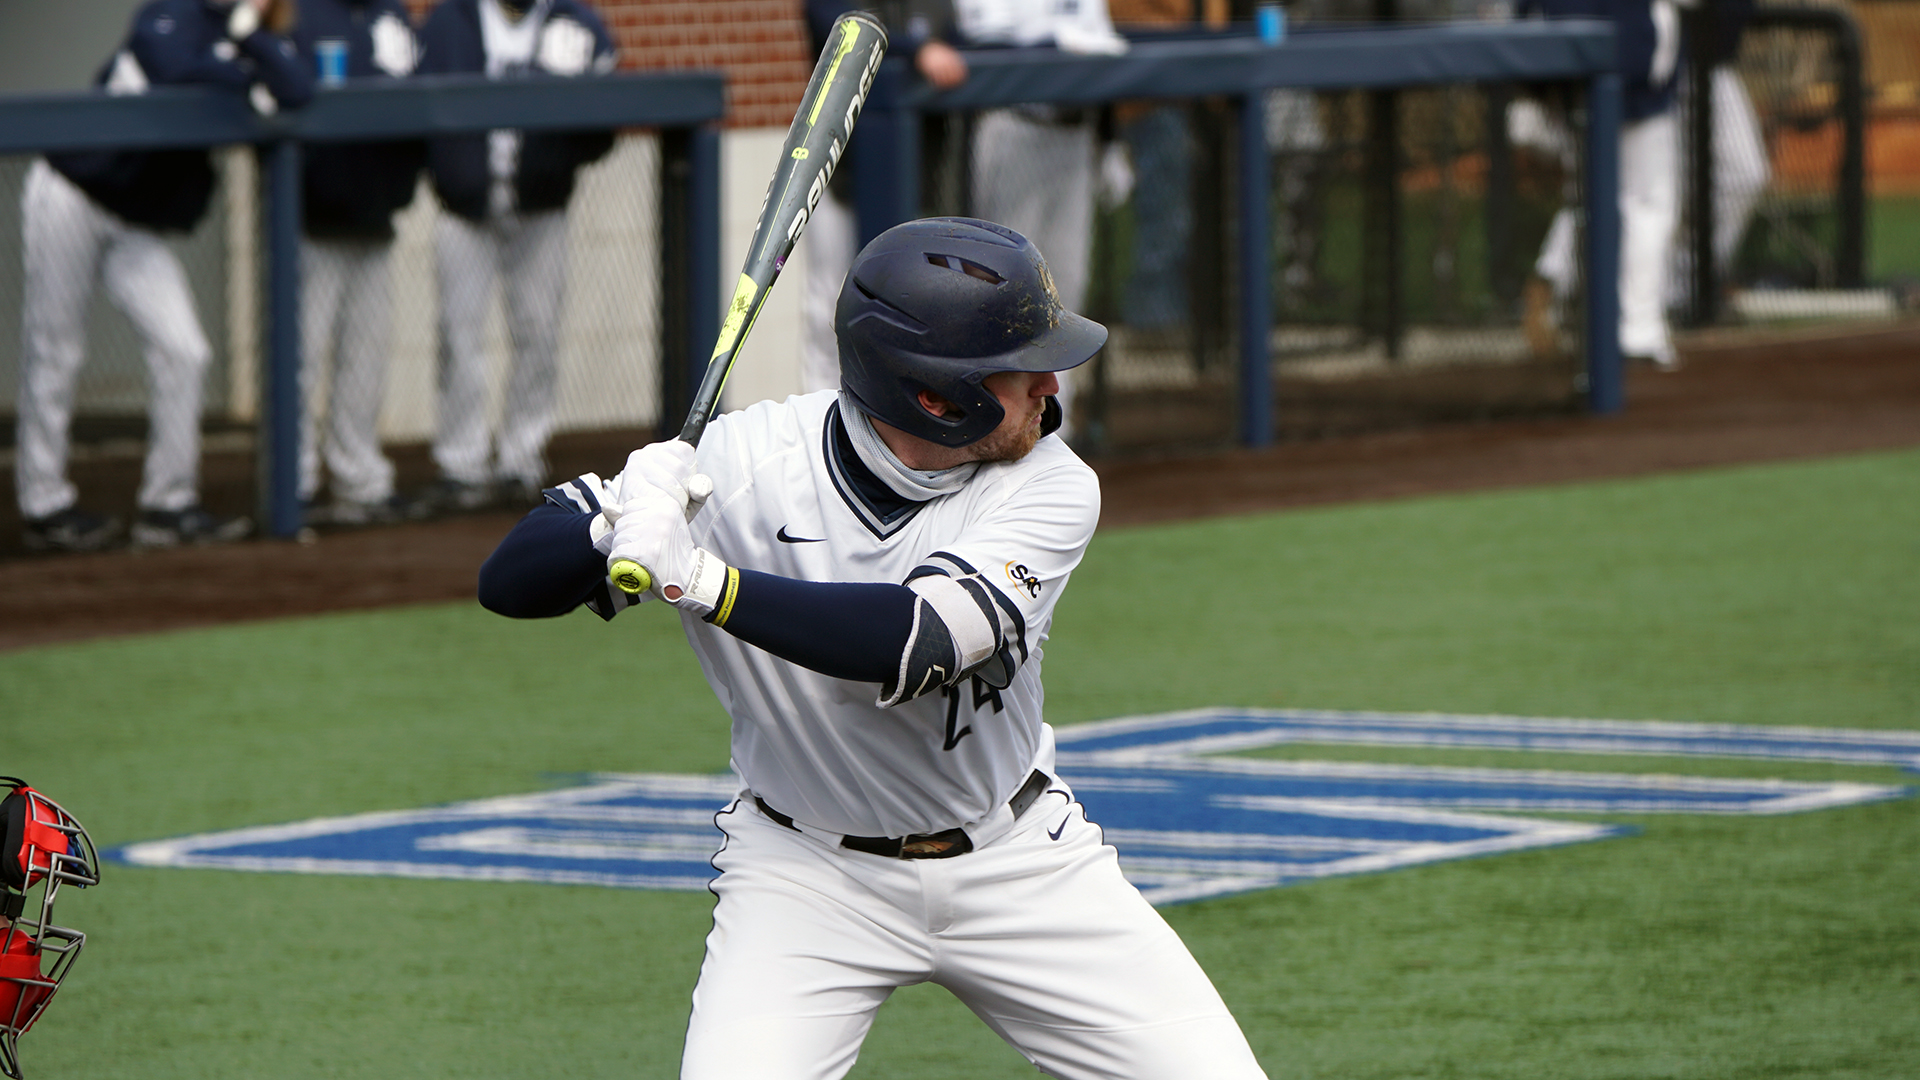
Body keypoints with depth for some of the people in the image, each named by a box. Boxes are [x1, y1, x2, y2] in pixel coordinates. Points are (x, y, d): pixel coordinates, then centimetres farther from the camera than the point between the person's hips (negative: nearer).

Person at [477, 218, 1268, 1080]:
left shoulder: (1049, 487, -18)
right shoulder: (741, 464, -20)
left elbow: (913, 643, -35)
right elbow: (508, 582, -17)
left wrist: (696, 579, -44)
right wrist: (615, 520, -39)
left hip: (1017, 864, 2)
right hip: (807, 874, -2)